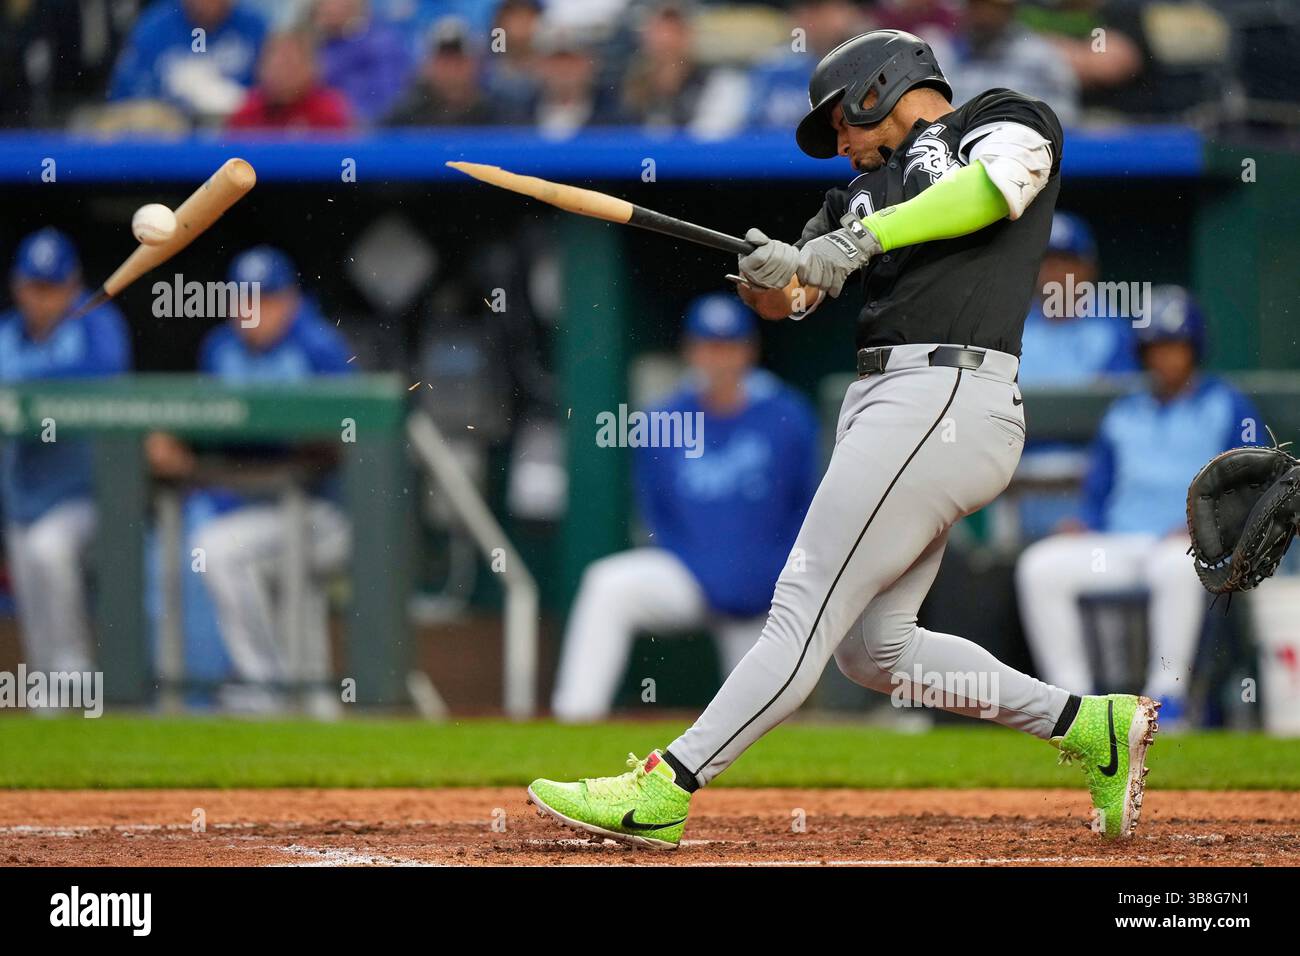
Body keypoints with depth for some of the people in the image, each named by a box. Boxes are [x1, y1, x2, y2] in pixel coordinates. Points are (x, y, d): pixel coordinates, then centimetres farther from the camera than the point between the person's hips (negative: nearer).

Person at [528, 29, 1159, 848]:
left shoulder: (1007, 122, 6)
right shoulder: (869, 190, 27)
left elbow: (1001, 183, -17)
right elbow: (789, 300, 18)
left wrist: (861, 238, -20)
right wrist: (771, 273, -6)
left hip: (941, 401, -10)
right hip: (890, 406, 10)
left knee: (806, 613, -11)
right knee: (871, 647, 10)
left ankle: (662, 793, -15)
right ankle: (1091, 726, 16)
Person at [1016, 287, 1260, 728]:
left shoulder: (1227, 407, 8)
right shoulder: (1122, 415, 23)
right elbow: (1098, 496, 23)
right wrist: (1082, 525, -1)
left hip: (1196, 545, -5)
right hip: (1117, 544, 5)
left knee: (1177, 564, -42)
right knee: (1040, 567, -21)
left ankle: (1166, 692, -34)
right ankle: (1072, 694, -21)